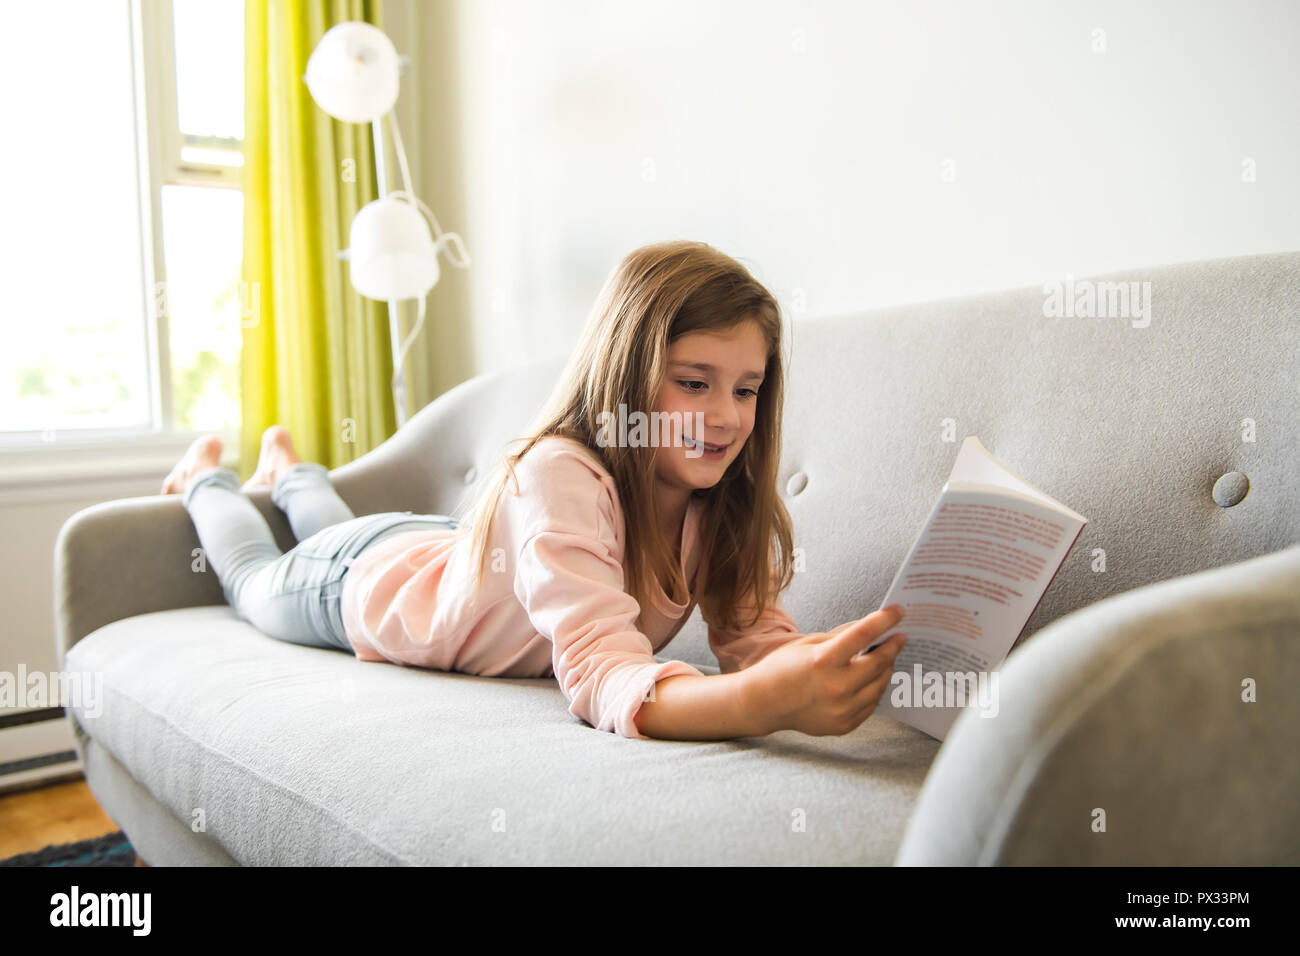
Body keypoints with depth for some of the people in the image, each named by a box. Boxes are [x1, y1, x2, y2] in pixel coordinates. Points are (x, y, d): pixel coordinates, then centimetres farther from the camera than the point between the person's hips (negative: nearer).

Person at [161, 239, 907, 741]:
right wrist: (759, 700, -72)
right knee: (255, 582, 31)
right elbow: (600, 674, -55)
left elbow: (757, 629, -30)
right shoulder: (558, 476, -47)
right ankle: (208, 478, 58)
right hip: (359, 579, -5)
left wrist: (826, 659, -52)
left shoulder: (725, 498, -28)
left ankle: (290, 470, 66)